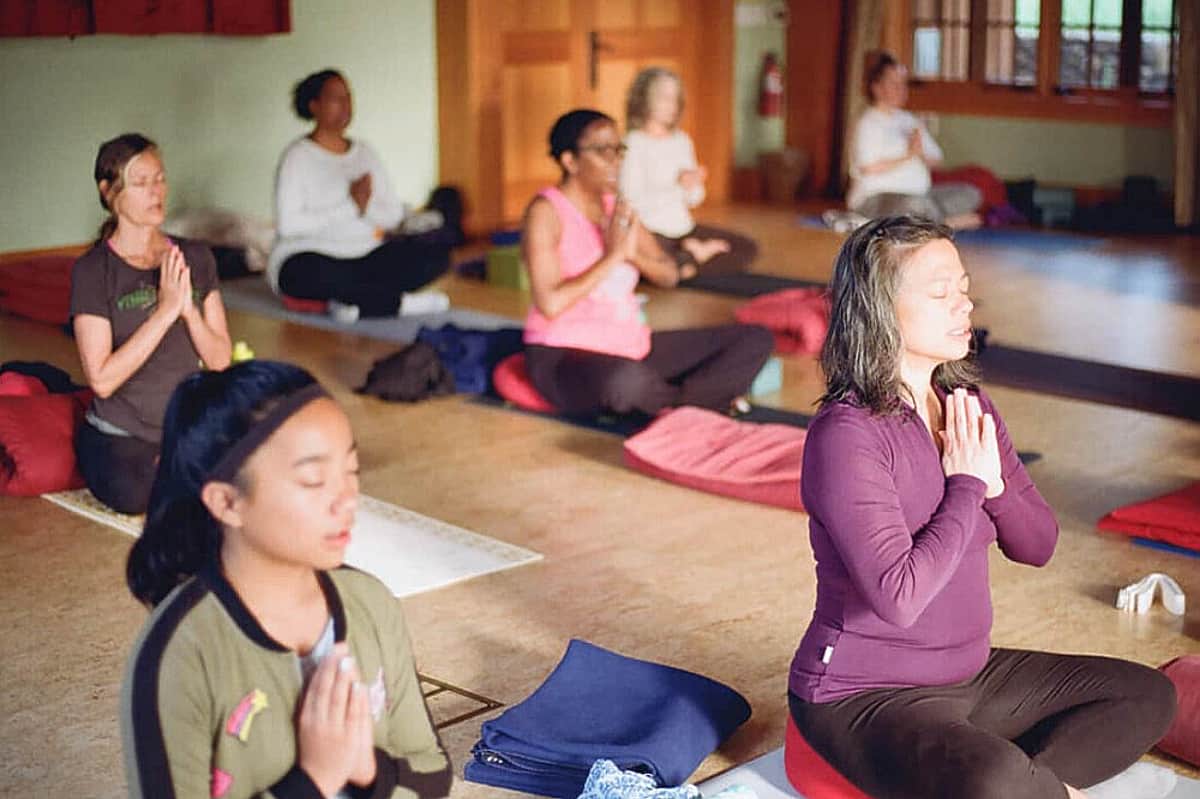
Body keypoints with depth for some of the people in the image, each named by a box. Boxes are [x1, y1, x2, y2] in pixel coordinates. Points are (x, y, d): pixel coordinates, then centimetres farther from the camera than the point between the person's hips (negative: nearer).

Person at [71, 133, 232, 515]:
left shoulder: (196, 258, 5)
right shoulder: (92, 271, -8)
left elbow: (221, 361, 1)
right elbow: (102, 379, -17)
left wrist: (189, 309, -18)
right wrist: (165, 311, -20)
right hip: (120, 435, -4)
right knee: (133, 494, -36)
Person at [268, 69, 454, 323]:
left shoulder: (363, 152, 14)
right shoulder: (298, 156, -3)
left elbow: (395, 213, 9)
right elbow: (288, 225, -16)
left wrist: (366, 207, -15)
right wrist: (351, 206, -15)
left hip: (366, 256, 6)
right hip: (309, 259, -6)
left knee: (437, 253, -15)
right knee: (315, 274, -42)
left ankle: (355, 299, -25)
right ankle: (400, 302, -25)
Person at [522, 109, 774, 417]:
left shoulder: (615, 207, 9)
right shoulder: (546, 211, -13)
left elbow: (670, 275, 8)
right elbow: (549, 304, -23)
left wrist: (634, 254, -13)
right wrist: (612, 256, -19)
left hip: (631, 348, 7)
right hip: (565, 357, -7)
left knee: (756, 339, 1)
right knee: (626, 380, -43)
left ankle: (672, 405, -17)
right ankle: (692, 401, -8)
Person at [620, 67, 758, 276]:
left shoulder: (682, 140, 12)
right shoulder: (633, 144, -11)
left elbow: (694, 200, 15)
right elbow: (632, 202, -19)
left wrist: (694, 185, -8)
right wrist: (676, 185, -21)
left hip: (684, 227, 7)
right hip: (650, 232, -7)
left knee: (748, 248, -2)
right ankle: (695, 255, -8)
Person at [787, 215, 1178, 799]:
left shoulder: (969, 406, 2)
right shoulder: (845, 434, -22)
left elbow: (1038, 546, 7)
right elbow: (898, 597, -29)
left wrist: (994, 485, -13)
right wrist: (966, 486, -19)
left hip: (967, 673, 8)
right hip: (860, 696, -8)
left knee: (1147, 695, 9)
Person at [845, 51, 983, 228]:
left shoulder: (910, 121, 18)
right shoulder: (868, 123, -5)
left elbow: (936, 159, 15)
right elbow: (868, 168, -19)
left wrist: (921, 155, -9)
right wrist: (907, 156, -15)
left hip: (917, 194, 8)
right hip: (876, 200, -8)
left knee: (970, 194, -1)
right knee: (916, 203, -39)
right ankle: (948, 223, -9)